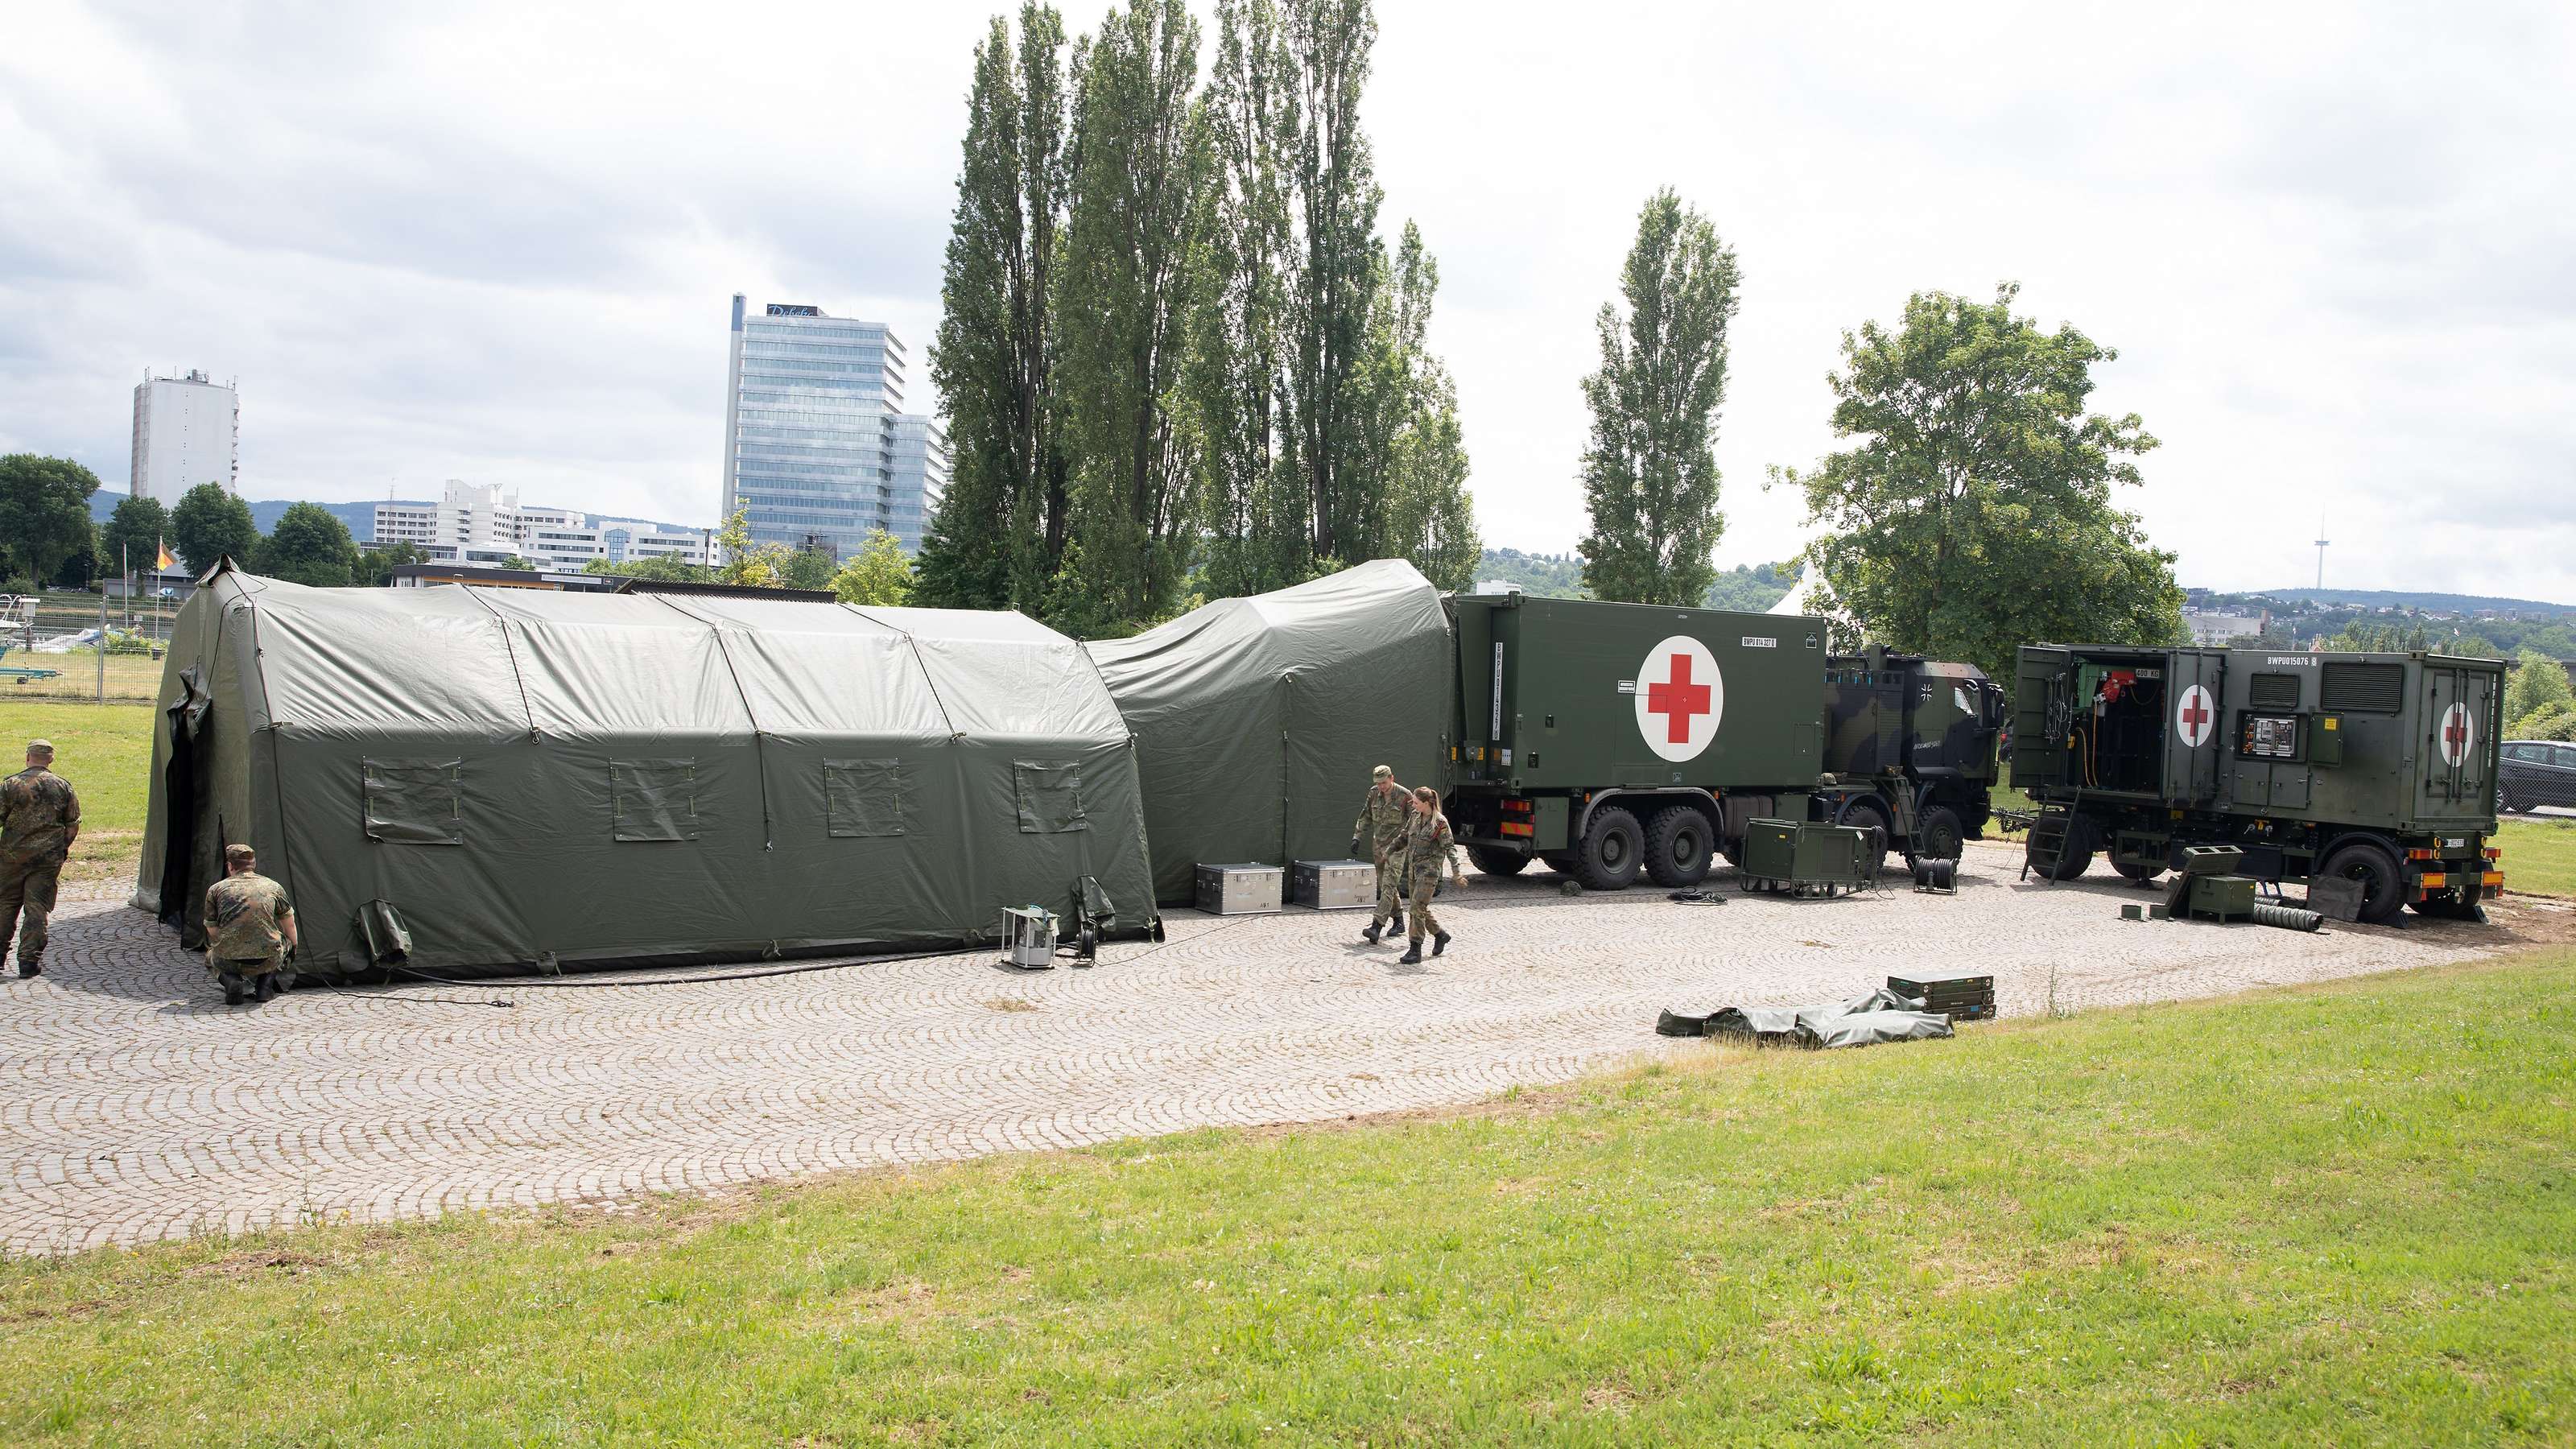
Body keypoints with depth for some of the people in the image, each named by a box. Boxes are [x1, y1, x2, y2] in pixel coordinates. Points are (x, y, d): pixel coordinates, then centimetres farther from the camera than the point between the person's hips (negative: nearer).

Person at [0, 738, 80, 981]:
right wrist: (63, 847, 16)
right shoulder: (63, 786, -1)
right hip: (49, 857, 0)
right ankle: (29, 960, 0)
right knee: (37, 907, 3)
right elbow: (73, 824, 2)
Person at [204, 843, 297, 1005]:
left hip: (228, 961, 0)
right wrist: (293, 948, 44)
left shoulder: (216, 889, 9)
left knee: (211, 958, 36)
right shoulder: (273, 887, 12)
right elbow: (289, 925, 24)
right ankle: (264, 986, 13)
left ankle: (231, 981, 3)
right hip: (267, 961, 1)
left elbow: (213, 931, 16)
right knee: (285, 942, 35)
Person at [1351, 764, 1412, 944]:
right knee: (1385, 886, 13)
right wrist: (1357, 838, 5)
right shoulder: (1374, 794, 5)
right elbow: (1365, 817, 14)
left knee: (1388, 886, -15)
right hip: (1378, 846, 6)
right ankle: (1398, 920, 27)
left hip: (1396, 847, -6)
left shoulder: (1405, 796, -10)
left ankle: (1376, 926, -25)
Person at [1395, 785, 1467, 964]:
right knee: (1420, 908, 12)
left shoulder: (1440, 822, -12)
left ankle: (1415, 949, -10)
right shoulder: (1415, 816, 7)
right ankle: (1440, 935, 33)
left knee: (1417, 907, -13)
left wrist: (1456, 872, -20)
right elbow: (1405, 837, 22)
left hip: (1429, 869, -7)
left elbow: (1450, 848, -12)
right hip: (1413, 868, 7)